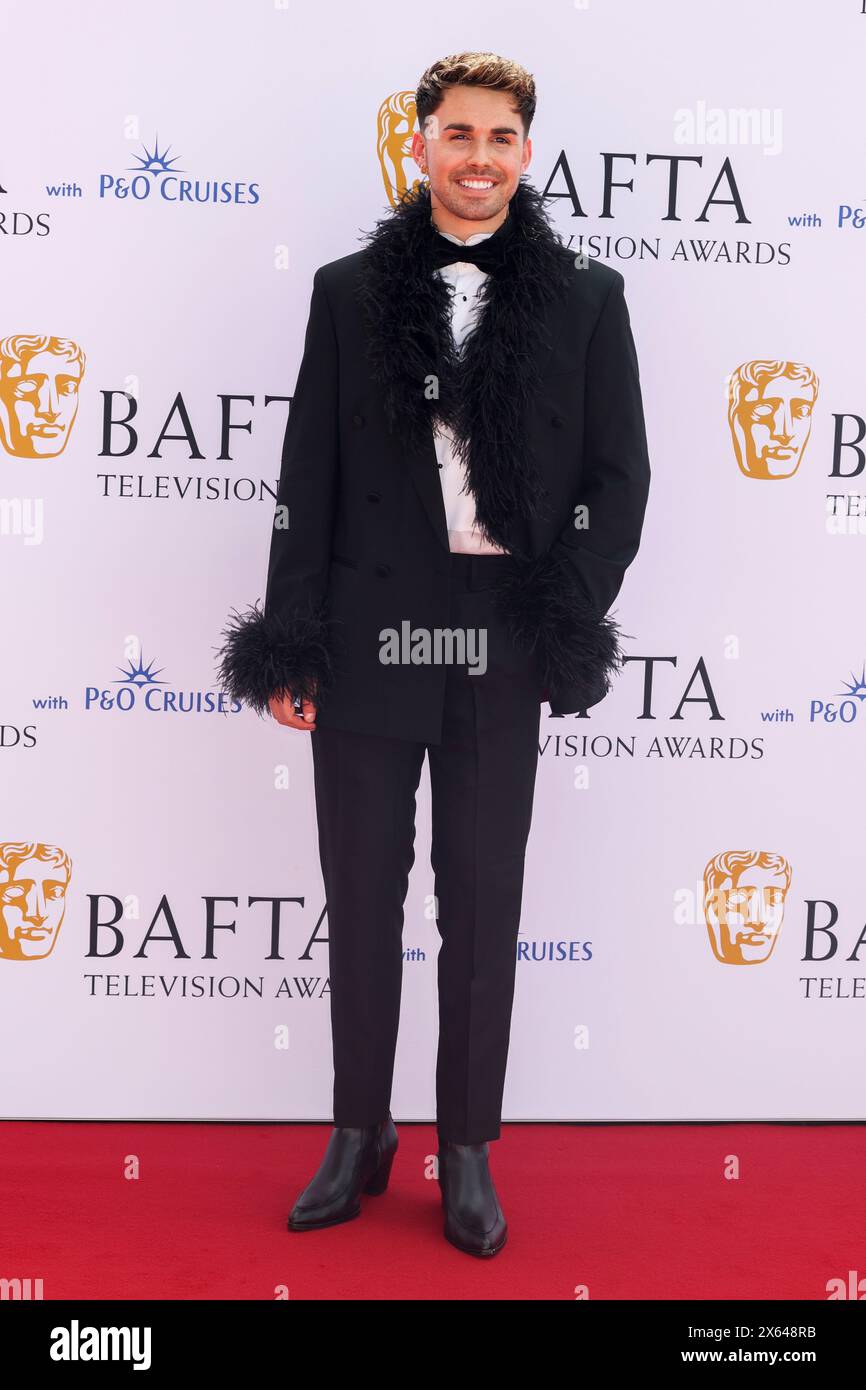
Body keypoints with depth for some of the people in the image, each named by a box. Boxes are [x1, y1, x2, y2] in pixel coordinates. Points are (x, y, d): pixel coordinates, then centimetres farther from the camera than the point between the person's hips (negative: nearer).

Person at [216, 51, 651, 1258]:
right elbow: (307, 479, 4)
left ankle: (469, 1153, 26)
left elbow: (620, 479, 5)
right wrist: (292, 640, -1)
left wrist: (568, 622, -7)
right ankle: (360, 1136, 29)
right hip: (366, 642, 1)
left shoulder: (586, 298, 5)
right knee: (361, 899, 11)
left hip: (503, 649, 0)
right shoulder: (349, 290, 6)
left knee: (483, 909, 9)